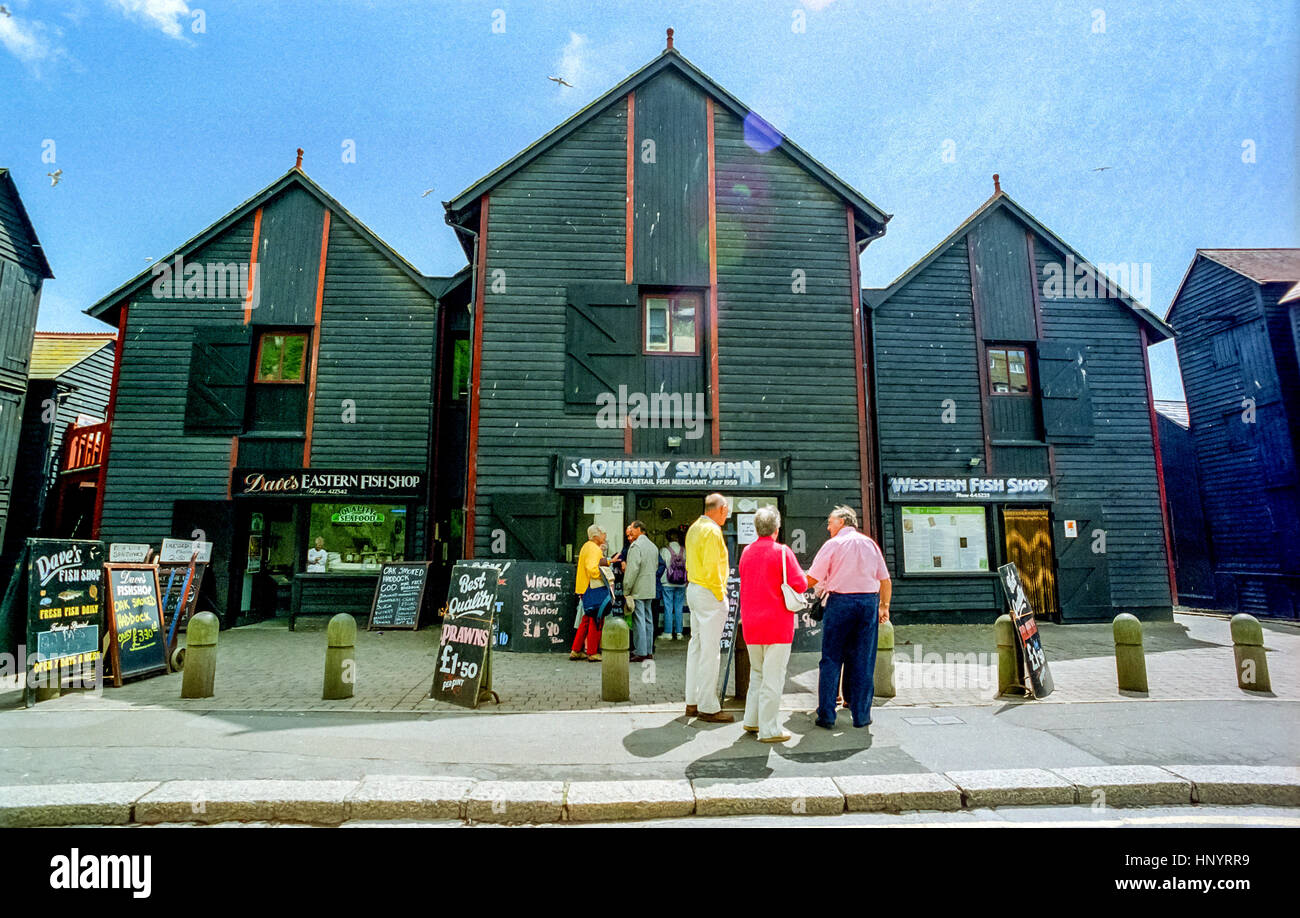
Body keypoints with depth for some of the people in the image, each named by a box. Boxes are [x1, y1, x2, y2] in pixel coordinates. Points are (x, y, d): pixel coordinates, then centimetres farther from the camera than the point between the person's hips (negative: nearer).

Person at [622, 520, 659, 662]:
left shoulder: (636, 546, -13)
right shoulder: (652, 546, 15)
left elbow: (632, 569, -17)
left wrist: (626, 590, -13)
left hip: (637, 590, -8)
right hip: (650, 590, 9)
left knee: (638, 620, -5)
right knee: (648, 619, 11)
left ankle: (640, 652, -3)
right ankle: (649, 651, 16)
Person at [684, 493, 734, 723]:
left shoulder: (694, 528, 14)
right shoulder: (712, 531, -15)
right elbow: (711, 567, -22)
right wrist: (720, 594, -12)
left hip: (693, 590, 10)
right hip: (709, 593, -10)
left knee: (696, 646, 14)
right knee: (710, 651, -4)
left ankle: (692, 702, 21)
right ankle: (708, 708, 2)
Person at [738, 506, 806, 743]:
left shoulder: (746, 552, 7)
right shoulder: (782, 552, -11)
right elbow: (800, 584, -12)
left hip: (750, 622, 6)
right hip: (776, 623, -6)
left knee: (757, 673, 20)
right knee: (773, 677, 1)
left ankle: (752, 720, 27)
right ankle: (769, 730, 7)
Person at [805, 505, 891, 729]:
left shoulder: (833, 544, -2)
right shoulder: (870, 543, 11)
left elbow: (812, 580, -5)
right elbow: (885, 580, 12)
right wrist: (884, 606, 21)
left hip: (840, 602, -4)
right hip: (869, 601, 4)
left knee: (831, 660, 2)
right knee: (863, 661, 9)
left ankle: (826, 716, 5)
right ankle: (861, 715, 14)